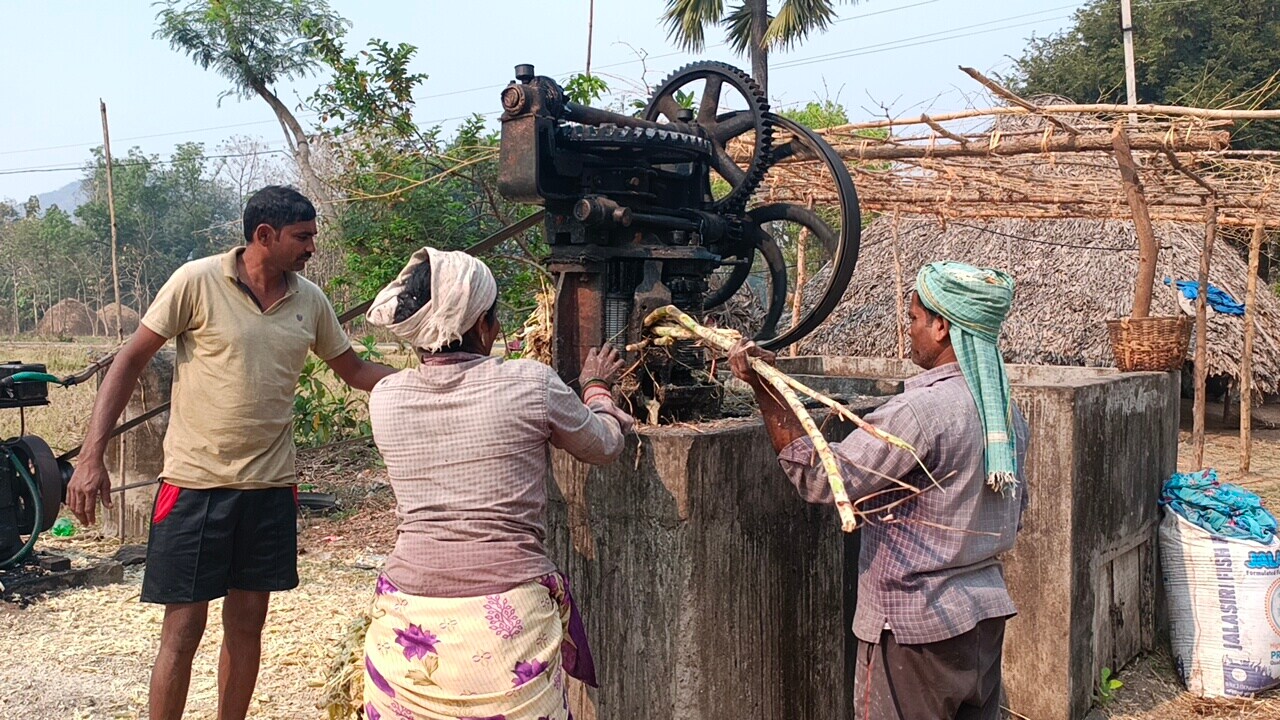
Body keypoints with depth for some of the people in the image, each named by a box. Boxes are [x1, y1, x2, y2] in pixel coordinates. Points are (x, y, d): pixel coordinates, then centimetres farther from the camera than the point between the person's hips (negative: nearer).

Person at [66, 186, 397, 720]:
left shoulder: (310, 300, 3)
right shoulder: (198, 281, -10)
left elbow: (354, 371, 15)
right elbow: (131, 361, -6)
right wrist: (92, 458, -12)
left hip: (270, 487, 4)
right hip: (195, 484, -4)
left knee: (247, 623, 13)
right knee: (183, 630, 3)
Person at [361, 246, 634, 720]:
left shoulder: (384, 398, 2)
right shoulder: (531, 384, -7)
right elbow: (605, 446, 10)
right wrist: (596, 390, 31)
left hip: (406, 620, 3)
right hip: (507, 620, -3)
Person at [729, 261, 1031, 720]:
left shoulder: (921, 410, -24)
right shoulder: (1006, 410, 5)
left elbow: (821, 479, -23)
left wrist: (766, 392, -21)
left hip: (918, 629, -8)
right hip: (986, 614, 8)